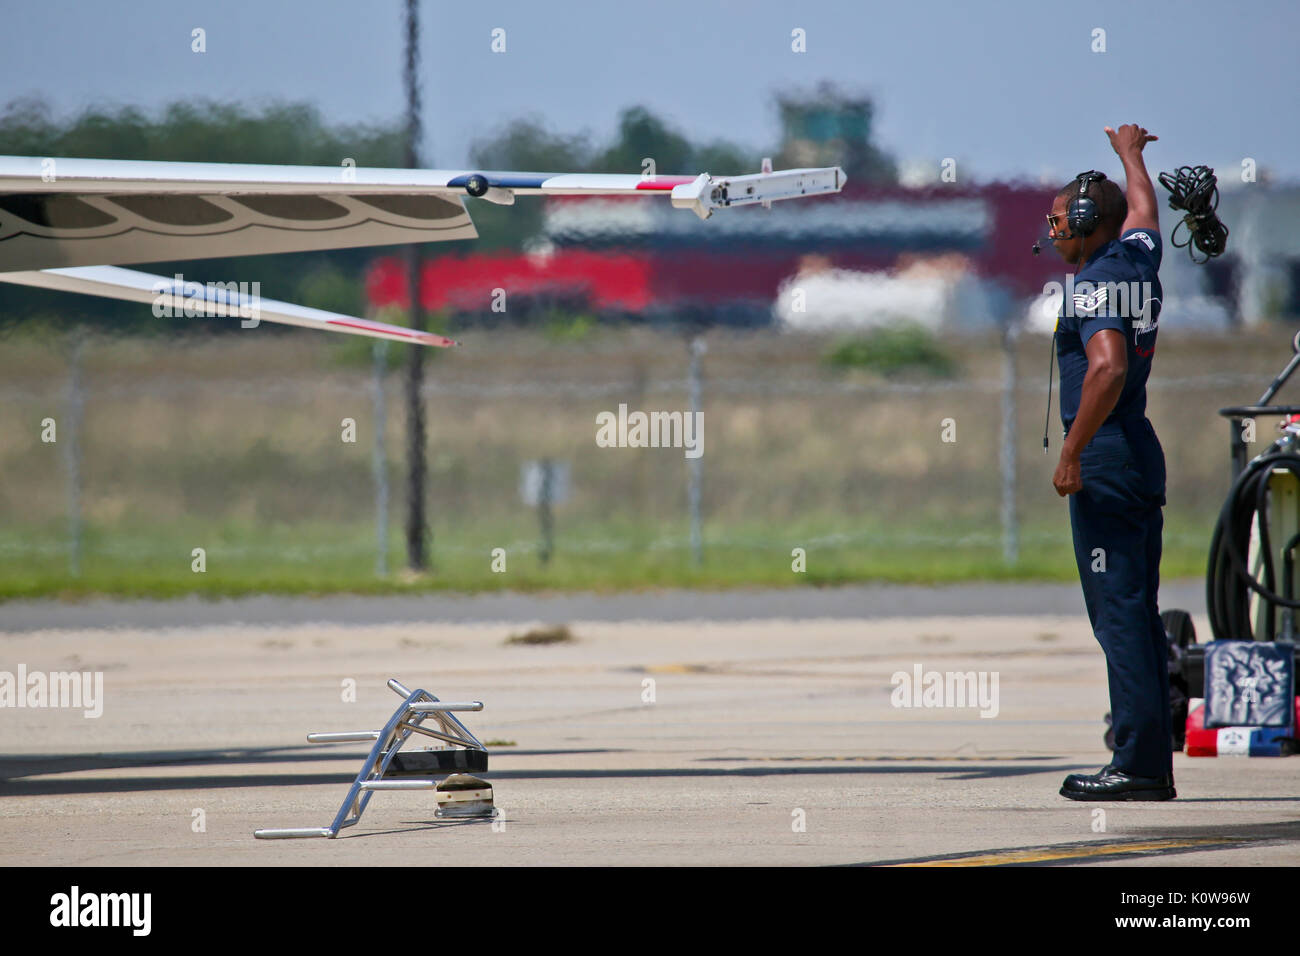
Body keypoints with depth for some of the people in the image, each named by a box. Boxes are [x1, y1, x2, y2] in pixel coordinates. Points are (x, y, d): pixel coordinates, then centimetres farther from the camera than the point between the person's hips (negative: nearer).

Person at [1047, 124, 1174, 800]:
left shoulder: (1094, 284, -13)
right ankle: (1153, 765, 11)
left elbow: (1109, 367, -28)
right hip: (1143, 457, 9)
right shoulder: (1139, 260, 12)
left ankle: (1137, 763, -15)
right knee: (1139, 614, 10)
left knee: (1118, 615, -11)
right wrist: (1131, 155, 55)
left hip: (1103, 461, -9)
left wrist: (1072, 453, -26)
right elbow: (1142, 209, 35)